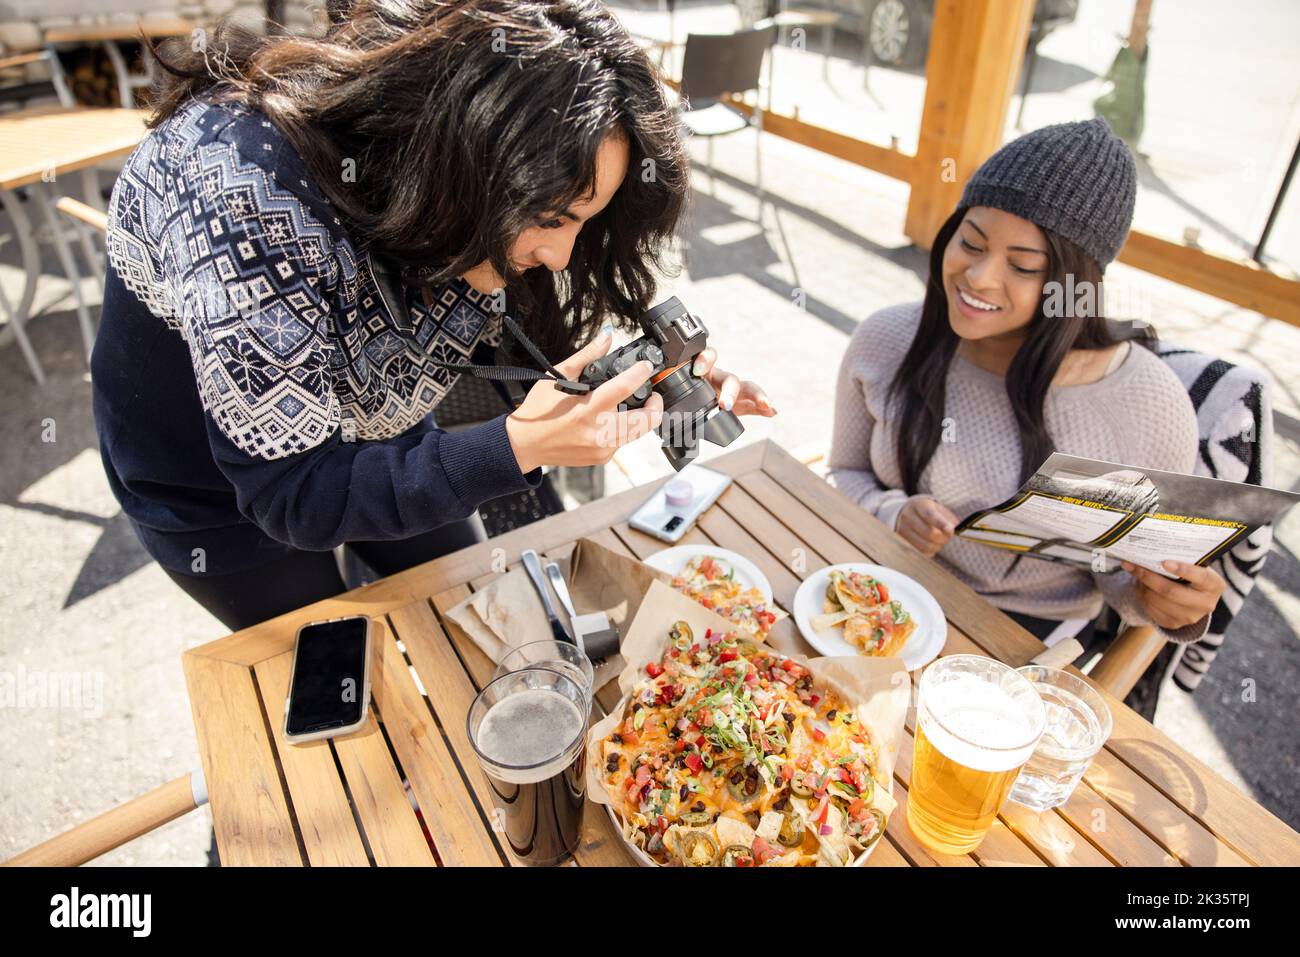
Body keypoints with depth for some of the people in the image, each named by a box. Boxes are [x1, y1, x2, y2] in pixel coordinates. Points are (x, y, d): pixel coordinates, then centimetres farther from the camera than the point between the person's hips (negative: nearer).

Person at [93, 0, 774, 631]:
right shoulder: (251, 197, -41)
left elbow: (497, 336, -6)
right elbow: (292, 495, -36)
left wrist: (640, 377, -25)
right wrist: (520, 446, -46)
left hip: (371, 440, 5)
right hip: (221, 490, -4)